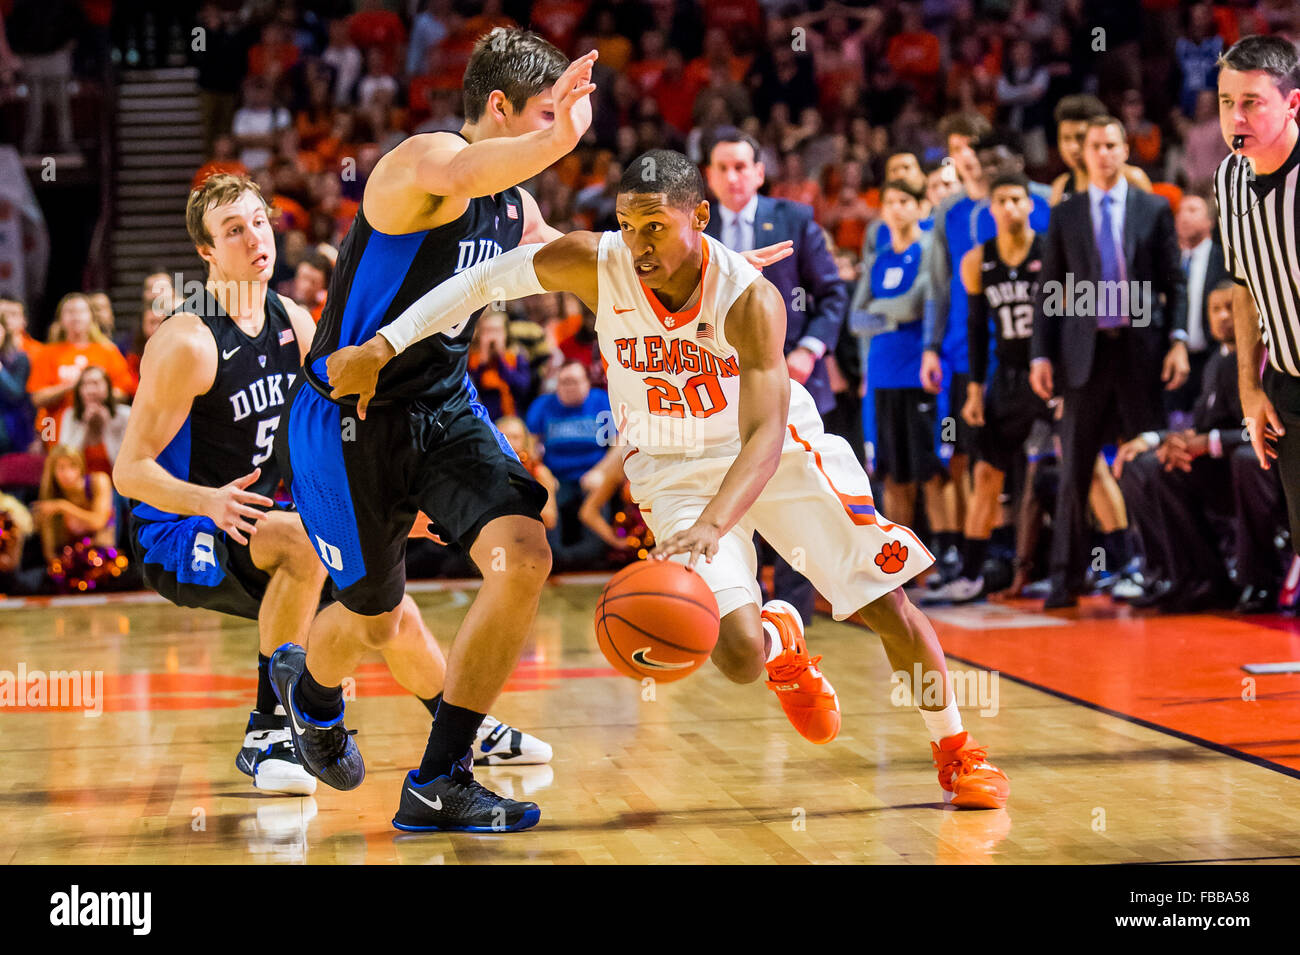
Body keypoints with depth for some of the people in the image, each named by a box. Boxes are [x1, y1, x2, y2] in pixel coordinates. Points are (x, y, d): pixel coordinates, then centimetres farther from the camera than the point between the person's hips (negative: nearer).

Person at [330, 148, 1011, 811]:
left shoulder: (749, 298, -30)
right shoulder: (595, 264, -23)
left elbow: (765, 437, -38)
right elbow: (480, 282, -12)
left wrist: (710, 528, -54)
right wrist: (381, 347, -22)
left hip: (782, 453, -1)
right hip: (675, 470, 1)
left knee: (889, 609, -5)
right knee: (738, 655, -16)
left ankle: (955, 751, 21)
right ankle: (780, 640, 23)